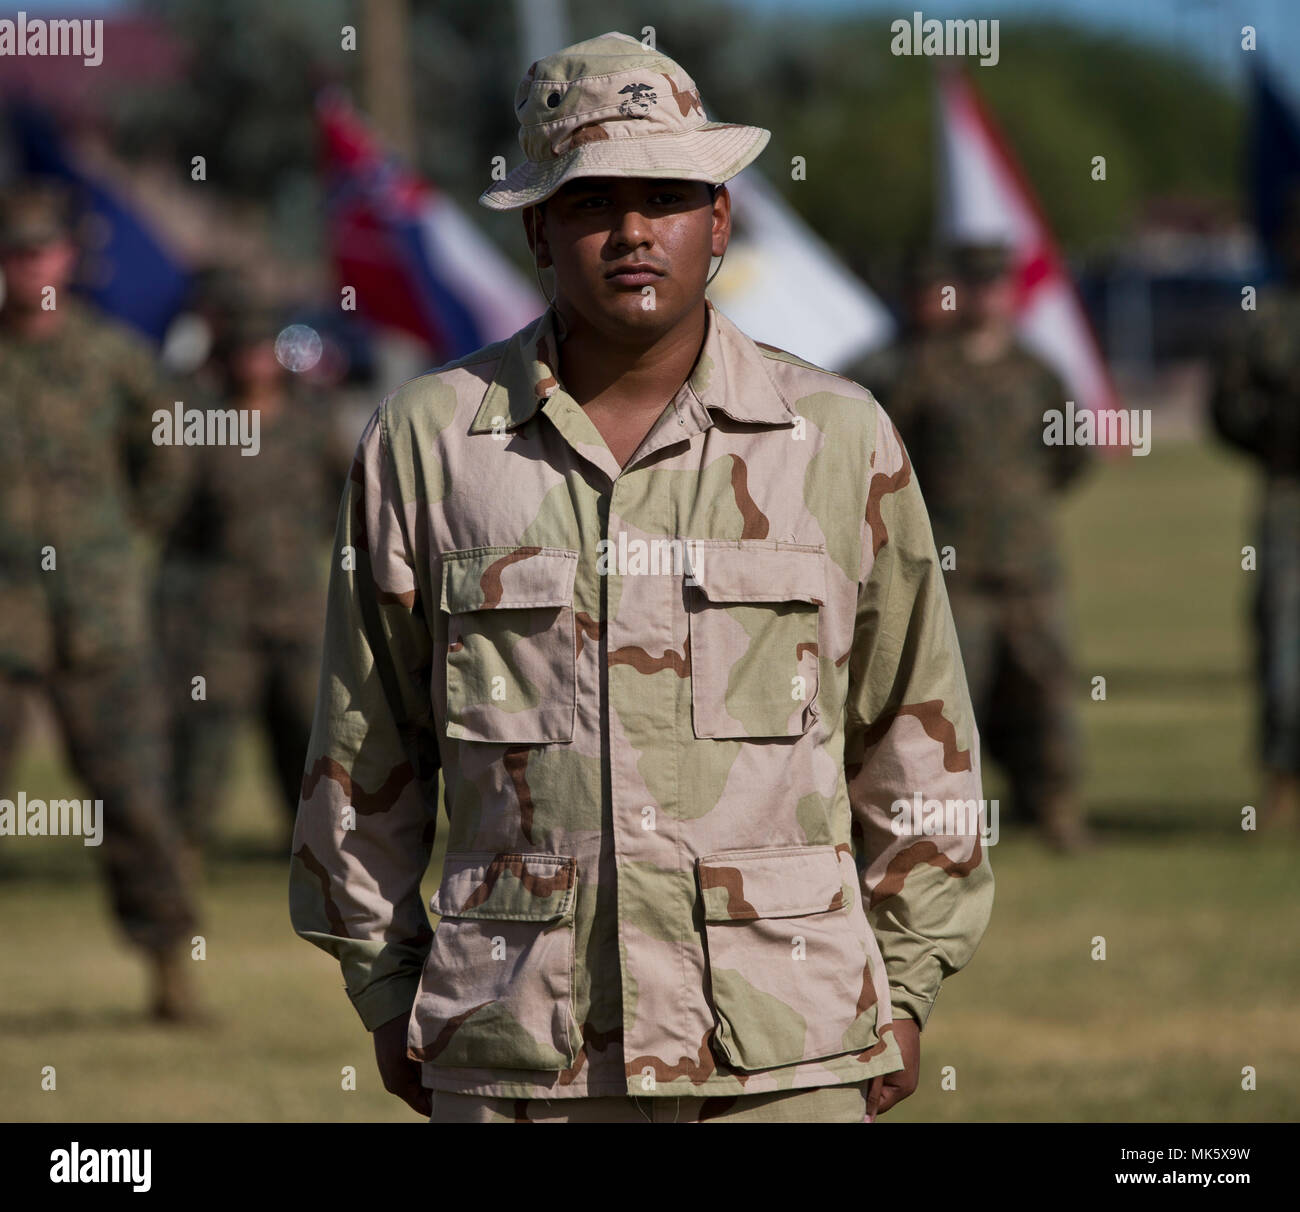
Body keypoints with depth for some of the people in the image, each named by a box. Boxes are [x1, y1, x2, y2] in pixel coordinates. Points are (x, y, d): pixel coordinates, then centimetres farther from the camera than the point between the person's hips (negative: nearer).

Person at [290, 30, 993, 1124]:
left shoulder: (841, 438, 4)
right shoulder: (428, 438, 5)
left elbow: (915, 730, 10)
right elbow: (367, 739, 11)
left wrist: (904, 988, 7)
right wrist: (385, 991, 11)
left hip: (785, 1047, 0)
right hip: (516, 1053, 0)